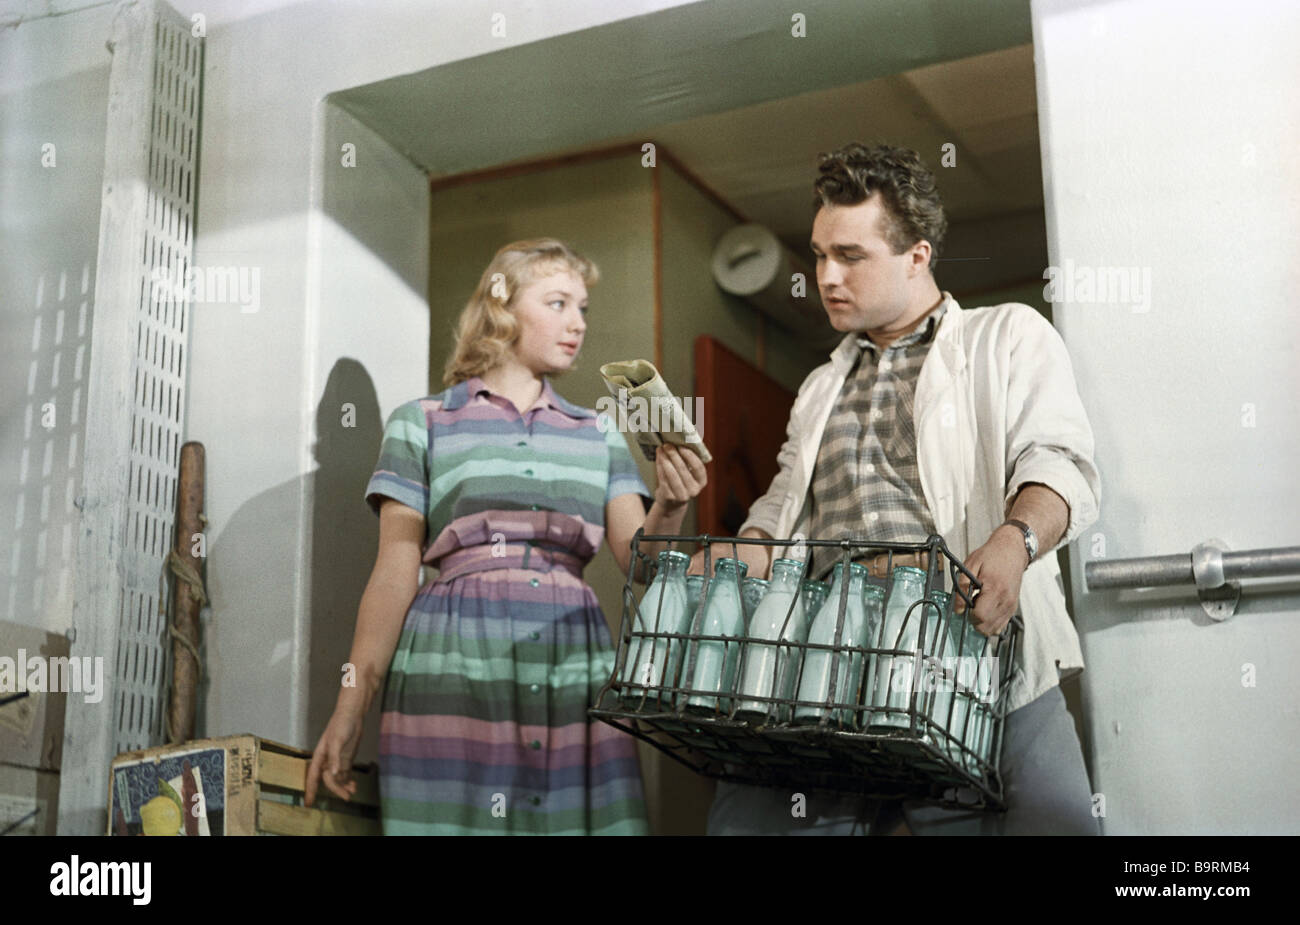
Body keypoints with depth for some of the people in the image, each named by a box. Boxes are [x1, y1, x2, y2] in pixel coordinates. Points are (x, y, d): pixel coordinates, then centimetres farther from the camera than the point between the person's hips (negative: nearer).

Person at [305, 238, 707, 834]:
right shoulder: (423, 424, 9)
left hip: (573, 667, 3)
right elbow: (395, 574, 4)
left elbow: (638, 558, 7)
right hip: (456, 667, -3)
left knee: (576, 816, -3)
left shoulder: (597, 437, 18)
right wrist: (348, 710, -2)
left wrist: (669, 506, -15)